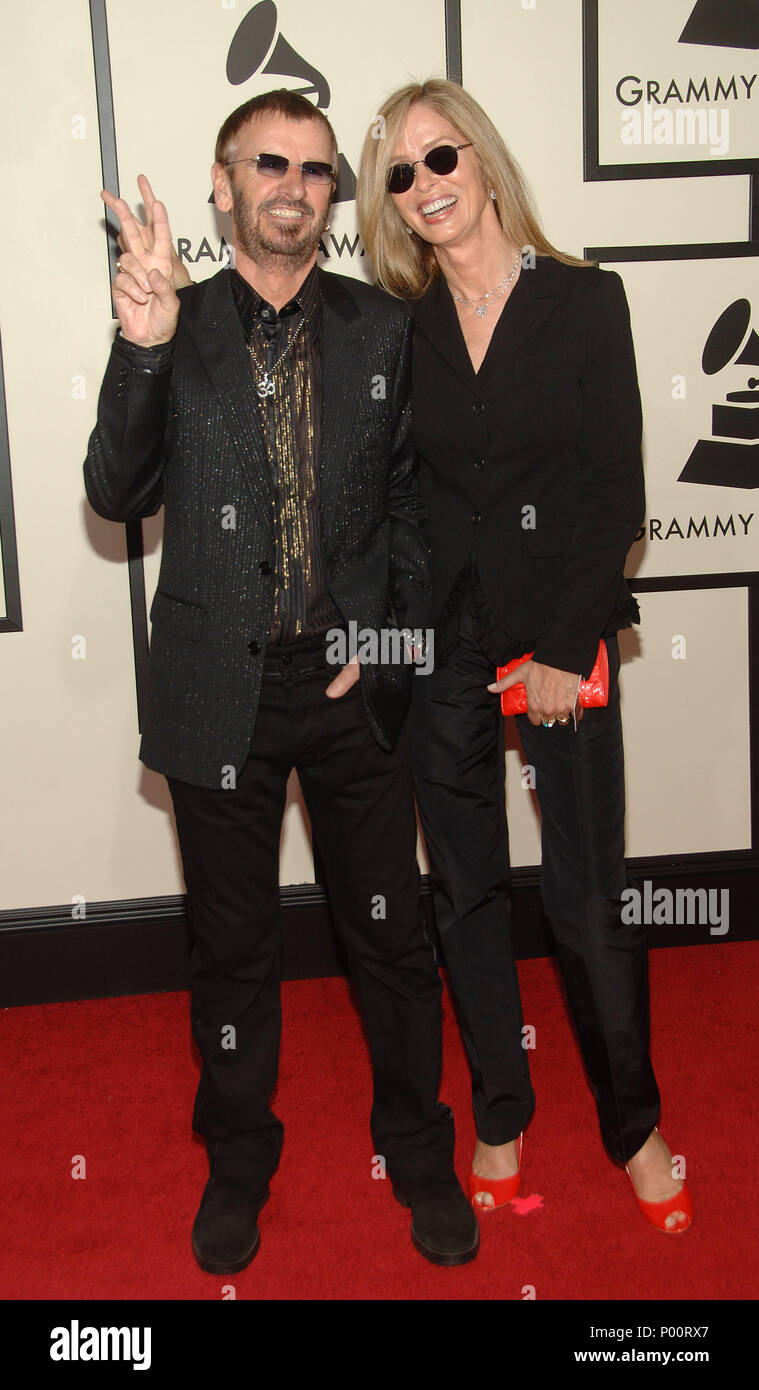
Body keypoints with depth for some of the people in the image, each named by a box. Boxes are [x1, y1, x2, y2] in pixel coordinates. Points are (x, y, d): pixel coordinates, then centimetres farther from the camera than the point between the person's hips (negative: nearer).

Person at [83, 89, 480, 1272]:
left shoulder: (385, 330, 3)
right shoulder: (172, 328, 0)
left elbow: (413, 505, 6)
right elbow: (119, 496, -10)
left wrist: (386, 644, -4)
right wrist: (143, 348, -23)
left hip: (355, 685, 1)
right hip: (221, 689, 0)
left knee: (392, 935, 12)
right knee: (233, 947, 14)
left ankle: (417, 1149, 35)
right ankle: (239, 1161, 37)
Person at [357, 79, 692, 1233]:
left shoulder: (585, 300, -1)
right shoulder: (401, 326, 6)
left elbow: (619, 493, -4)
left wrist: (562, 650, -9)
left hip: (564, 638, -2)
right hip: (442, 641, 3)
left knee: (589, 898, -1)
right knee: (467, 891, 10)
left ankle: (635, 1125, 23)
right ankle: (501, 1117, 28)